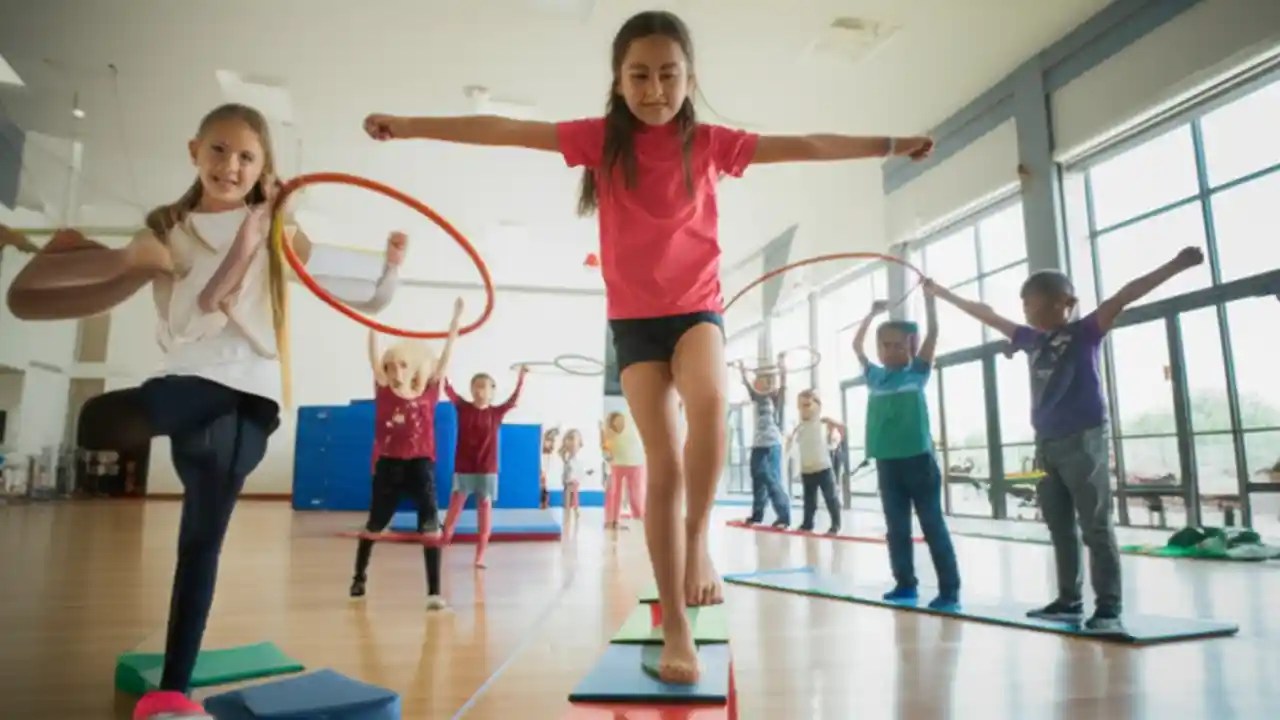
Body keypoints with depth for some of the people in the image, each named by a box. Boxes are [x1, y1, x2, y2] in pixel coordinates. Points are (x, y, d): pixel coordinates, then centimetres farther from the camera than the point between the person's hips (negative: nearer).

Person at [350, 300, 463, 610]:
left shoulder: (428, 393, 0)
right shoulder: (383, 391, 1)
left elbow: (445, 358, -2)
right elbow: (374, 354, -6)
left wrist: (456, 319, -5)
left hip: (420, 465, -1)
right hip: (388, 465, 1)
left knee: (430, 524, -13)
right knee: (375, 523, 17)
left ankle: (434, 592, -9)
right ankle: (359, 576, 42)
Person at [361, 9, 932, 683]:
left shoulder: (711, 142, 3)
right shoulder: (600, 138, 1)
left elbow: (804, 145, 4)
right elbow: (503, 130, -2)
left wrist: (890, 144, 5)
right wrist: (409, 125, -3)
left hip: (697, 308, 0)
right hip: (633, 319, 0)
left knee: (707, 404, -34)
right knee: (663, 465, -5)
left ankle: (698, 536, -8)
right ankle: (676, 630, 5)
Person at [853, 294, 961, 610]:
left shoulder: (917, 372, 1)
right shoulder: (875, 376, 9)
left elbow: (933, 332, -2)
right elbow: (856, 345, 19)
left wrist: (928, 295, -2)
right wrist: (872, 313, 21)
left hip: (918, 458, -4)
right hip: (887, 461, 4)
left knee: (933, 526, 1)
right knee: (896, 528, 11)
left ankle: (949, 589, 7)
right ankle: (905, 584, 21)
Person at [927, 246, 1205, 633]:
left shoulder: (1085, 331, -3)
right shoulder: (1031, 339, 12)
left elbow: (1122, 298, -17)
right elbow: (987, 314, 21)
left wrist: (1177, 265, -28)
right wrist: (944, 294, 29)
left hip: (1083, 440, -6)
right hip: (1047, 444, 6)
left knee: (1096, 526, -3)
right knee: (1060, 528, 12)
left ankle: (1109, 608, 4)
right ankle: (1069, 600, 22)